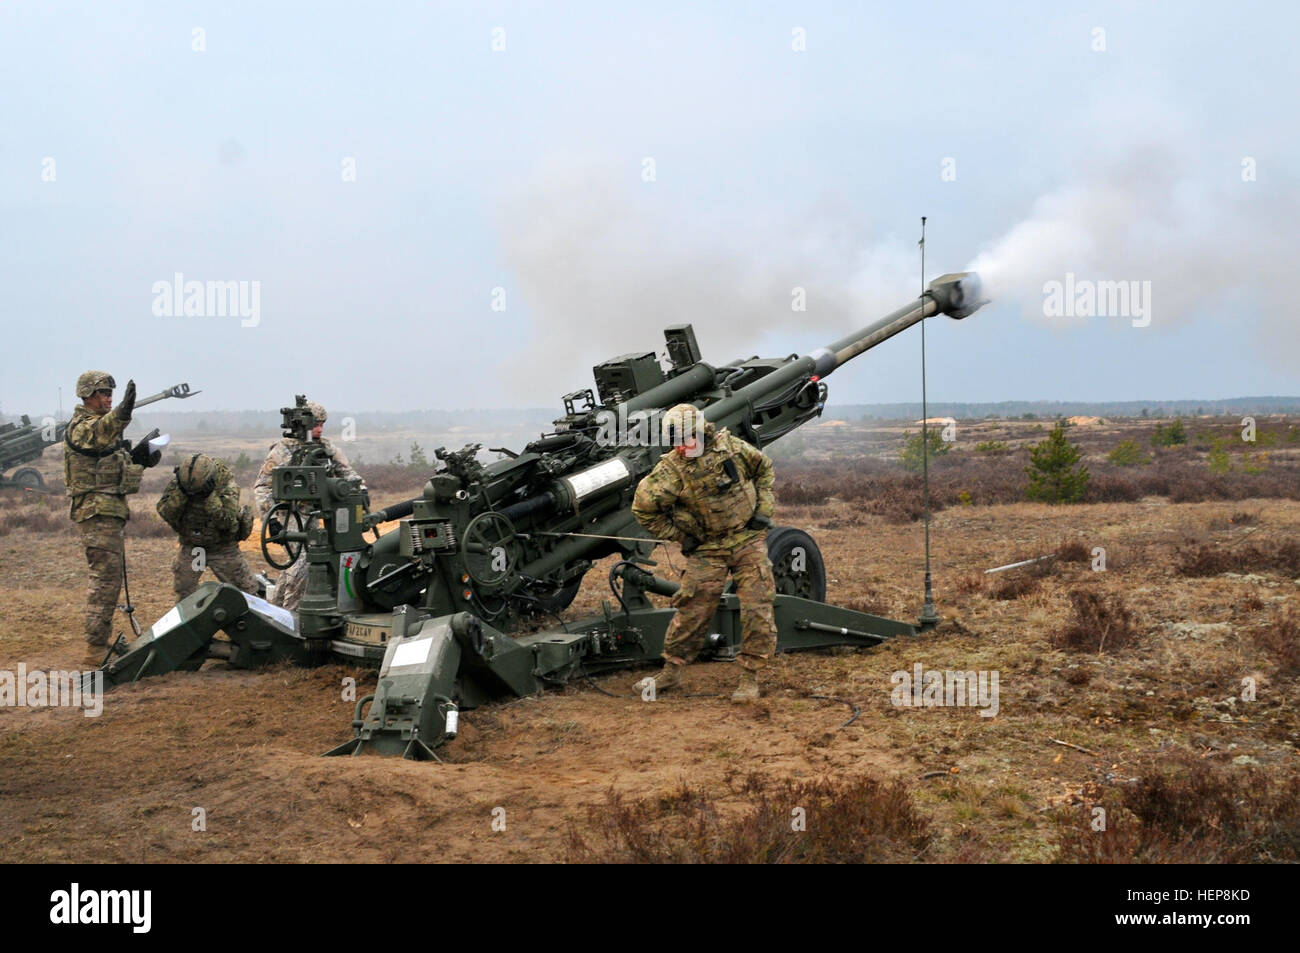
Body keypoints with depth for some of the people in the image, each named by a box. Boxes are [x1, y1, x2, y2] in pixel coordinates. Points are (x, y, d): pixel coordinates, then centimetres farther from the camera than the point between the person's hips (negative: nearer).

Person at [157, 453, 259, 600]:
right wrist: (180, 491, -33)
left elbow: (226, 521, -29)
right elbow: (167, 515, -19)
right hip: (190, 547, 2)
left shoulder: (227, 484, -22)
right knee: (183, 594, 5)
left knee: (245, 591, 4)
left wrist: (210, 496, -38)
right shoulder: (178, 479, -14)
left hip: (223, 548, -2)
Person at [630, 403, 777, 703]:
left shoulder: (730, 446, -5)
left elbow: (763, 467, 13)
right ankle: (671, 672, 14)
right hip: (707, 548, -1)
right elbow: (643, 508, -7)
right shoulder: (670, 469, -12)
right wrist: (680, 536, -3)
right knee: (693, 609, -1)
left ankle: (750, 677, 4)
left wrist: (764, 507, 3)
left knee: (756, 607, -6)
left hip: (749, 539, 1)